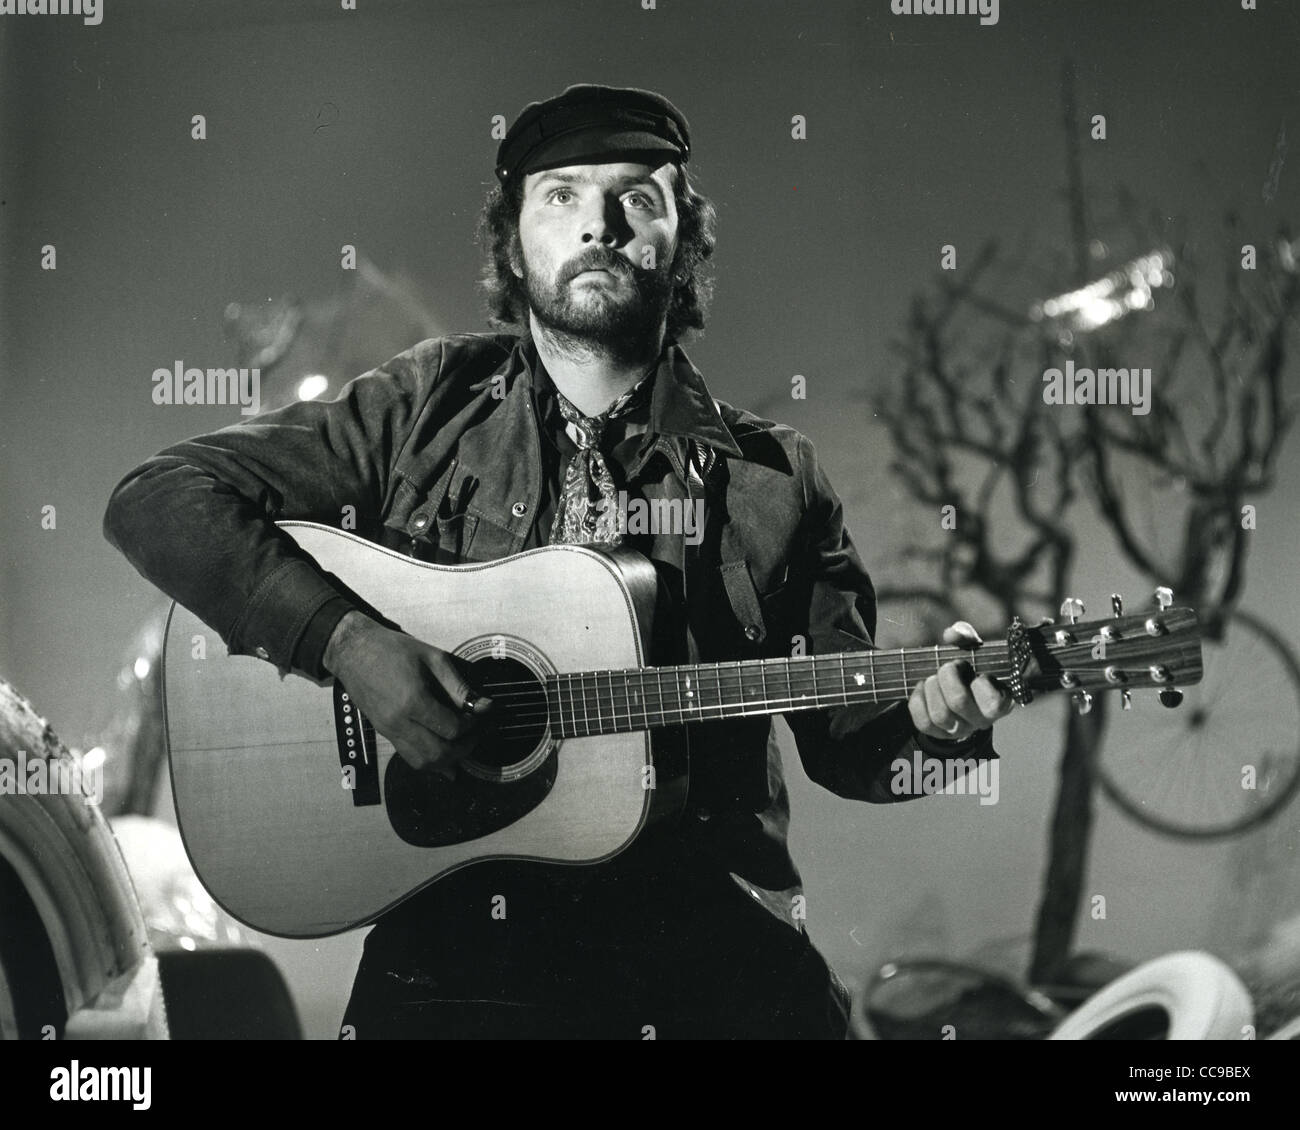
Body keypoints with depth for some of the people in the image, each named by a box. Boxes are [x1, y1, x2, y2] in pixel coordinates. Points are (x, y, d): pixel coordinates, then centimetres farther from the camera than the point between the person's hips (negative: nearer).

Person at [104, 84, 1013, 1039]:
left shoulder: (771, 476, 7)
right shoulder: (428, 407, 4)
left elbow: (840, 733, 13)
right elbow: (157, 500, -2)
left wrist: (926, 718, -9)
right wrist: (348, 642, -14)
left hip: (713, 938, 1)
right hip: (454, 941, -1)